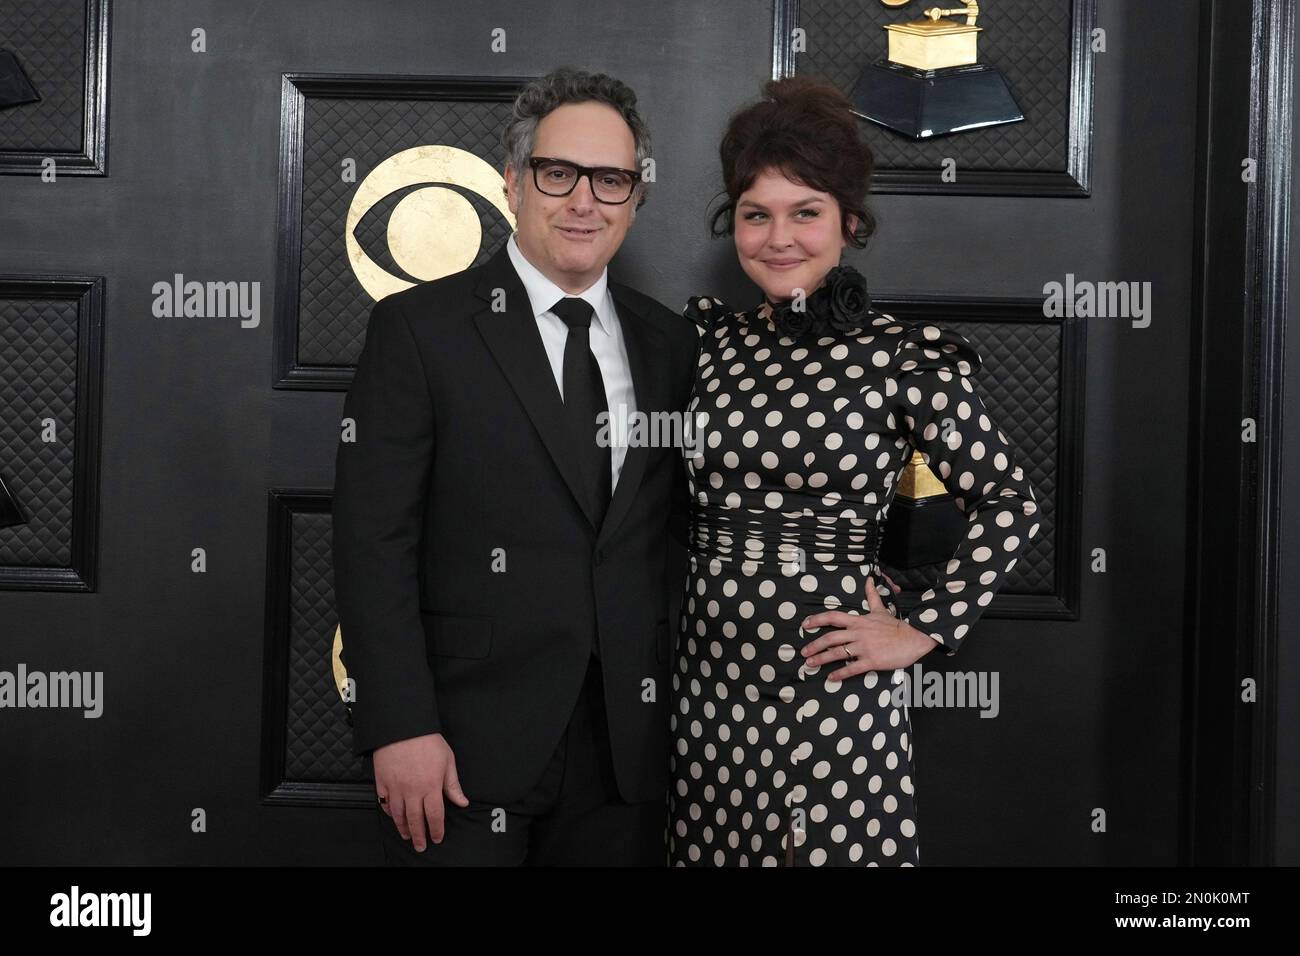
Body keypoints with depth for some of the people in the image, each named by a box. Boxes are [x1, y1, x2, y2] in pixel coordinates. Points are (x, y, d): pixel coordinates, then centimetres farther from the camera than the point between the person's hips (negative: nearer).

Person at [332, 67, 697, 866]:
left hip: (624, 757, 4)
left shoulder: (670, 344, 9)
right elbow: (373, 541, -8)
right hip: (464, 750, -3)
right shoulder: (420, 328, -4)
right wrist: (401, 730, -14)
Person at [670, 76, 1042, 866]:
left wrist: (923, 632, -5)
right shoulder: (707, 339, 5)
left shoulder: (909, 357, -6)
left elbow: (1011, 506, -2)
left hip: (831, 683, -3)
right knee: (714, 849, 12)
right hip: (709, 674, 4)